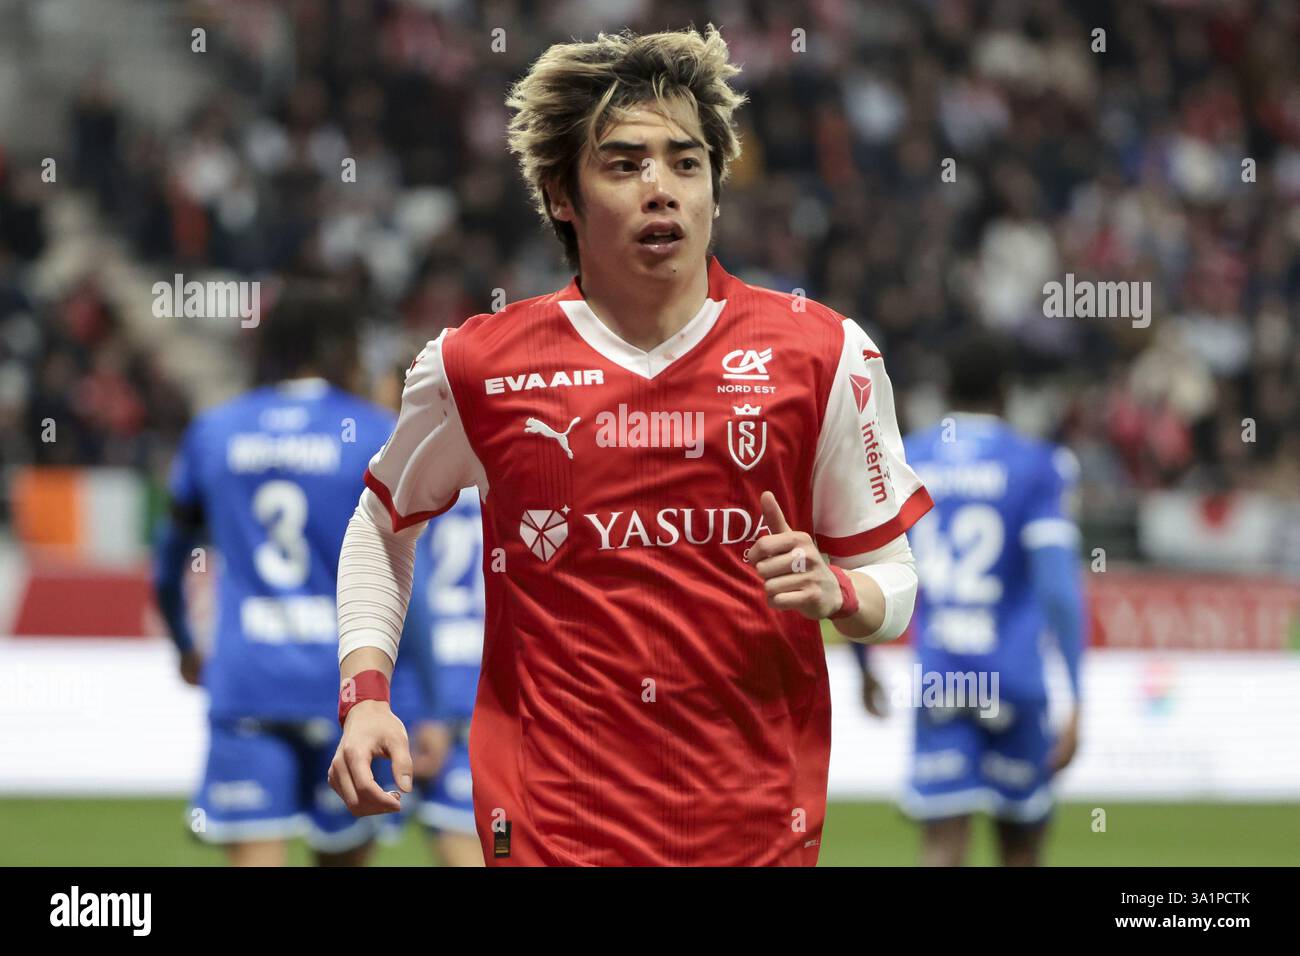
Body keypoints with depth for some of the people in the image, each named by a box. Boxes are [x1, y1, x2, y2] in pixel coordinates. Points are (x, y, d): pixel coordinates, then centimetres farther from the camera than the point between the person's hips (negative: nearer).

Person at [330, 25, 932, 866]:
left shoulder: (822, 354, -2)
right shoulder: (475, 367, -2)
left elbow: (891, 580, 5)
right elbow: (383, 525, 16)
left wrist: (832, 592, -17)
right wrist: (365, 695, 3)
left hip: (760, 828, 1)